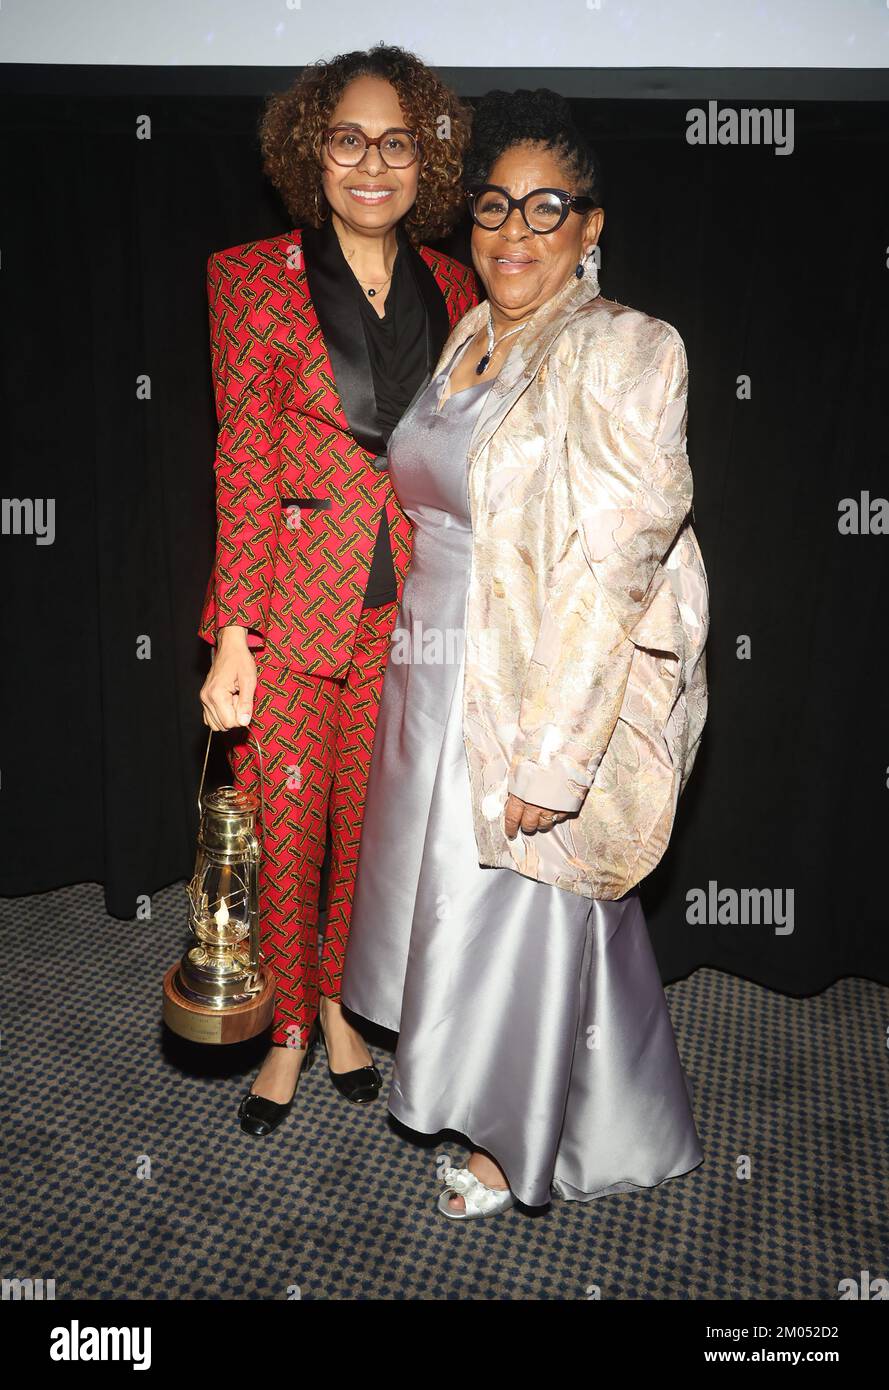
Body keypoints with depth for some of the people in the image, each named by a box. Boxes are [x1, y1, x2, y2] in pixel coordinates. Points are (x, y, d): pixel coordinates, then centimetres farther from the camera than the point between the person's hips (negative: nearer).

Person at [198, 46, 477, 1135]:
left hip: (409, 608, 3)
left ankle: (341, 1003, 37)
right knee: (284, 829, 6)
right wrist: (233, 637, -14)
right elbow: (244, 463, -7)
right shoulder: (255, 277, -1)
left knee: (372, 823, 13)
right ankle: (290, 1029, 31)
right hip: (292, 602, -3)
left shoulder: (452, 289, 9)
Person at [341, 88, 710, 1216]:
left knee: (514, 918, 9)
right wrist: (410, 648, 15)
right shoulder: (470, 340, 10)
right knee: (452, 899, 21)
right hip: (433, 679, 8)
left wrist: (551, 755, -24)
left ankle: (518, 1145, 38)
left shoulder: (615, 352, -15)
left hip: (532, 696, -8)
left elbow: (608, 572, -21)